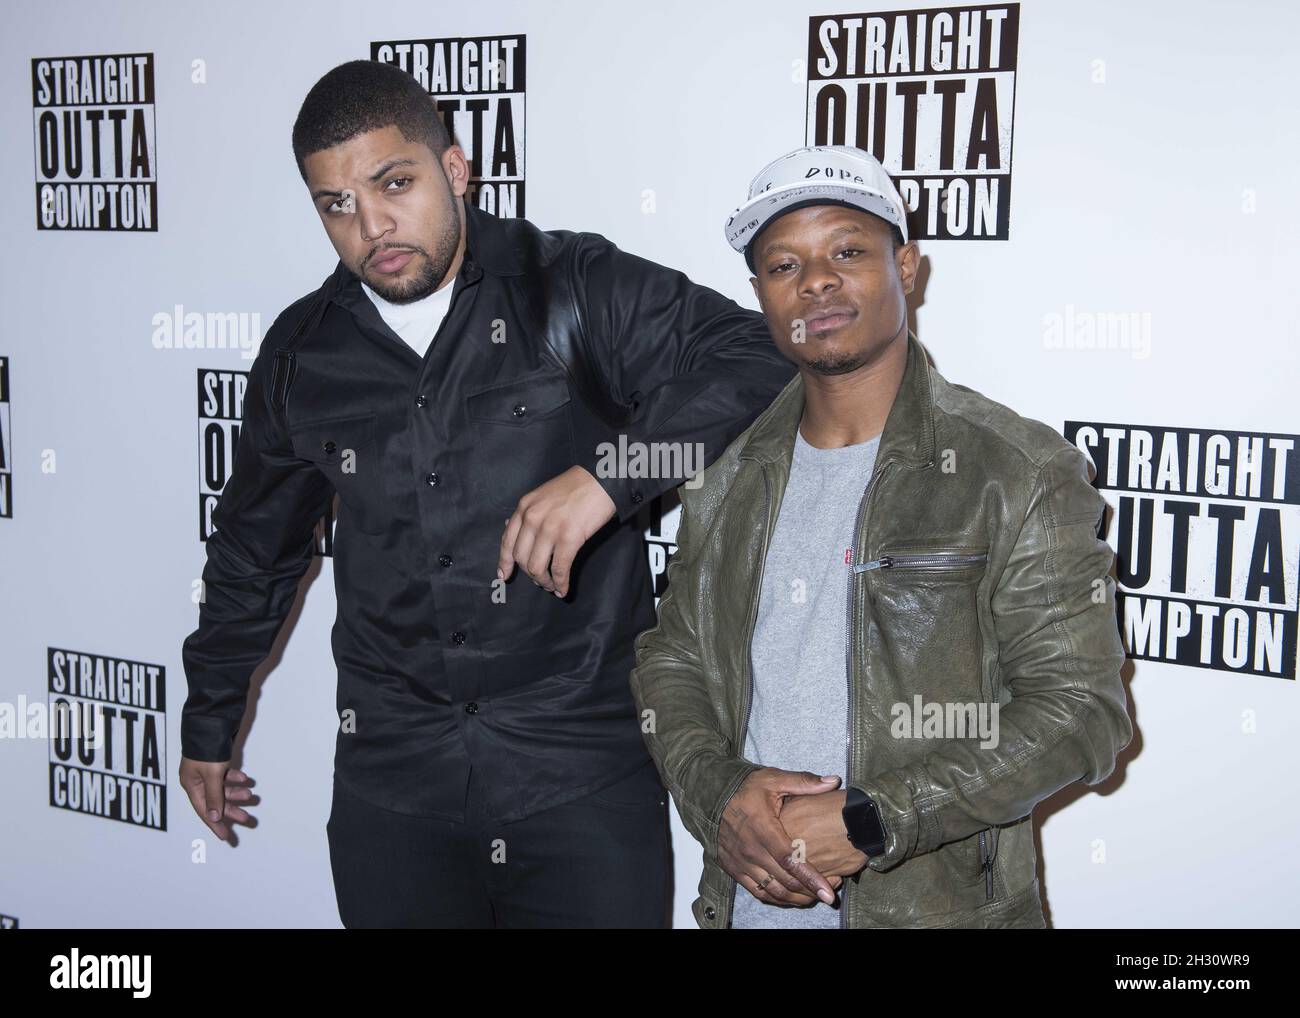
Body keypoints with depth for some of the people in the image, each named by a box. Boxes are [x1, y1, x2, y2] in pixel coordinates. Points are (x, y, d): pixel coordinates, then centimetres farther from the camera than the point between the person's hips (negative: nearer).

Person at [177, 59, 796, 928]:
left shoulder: (575, 288, -6)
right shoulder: (303, 354, 6)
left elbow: (757, 361, -13)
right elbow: (254, 553, 18)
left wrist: (606, 475, -26)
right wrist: (209, 725, 26)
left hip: (588, 775, -3)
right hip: (392, 788, 3)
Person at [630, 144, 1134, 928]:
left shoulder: (1023, 475, -10)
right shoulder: (732, 481, 4)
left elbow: (1080, 708, -14)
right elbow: (672, 665, 8)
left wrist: (868, 821, -20)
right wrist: (720, 795, -12)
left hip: (937, 905, -3)